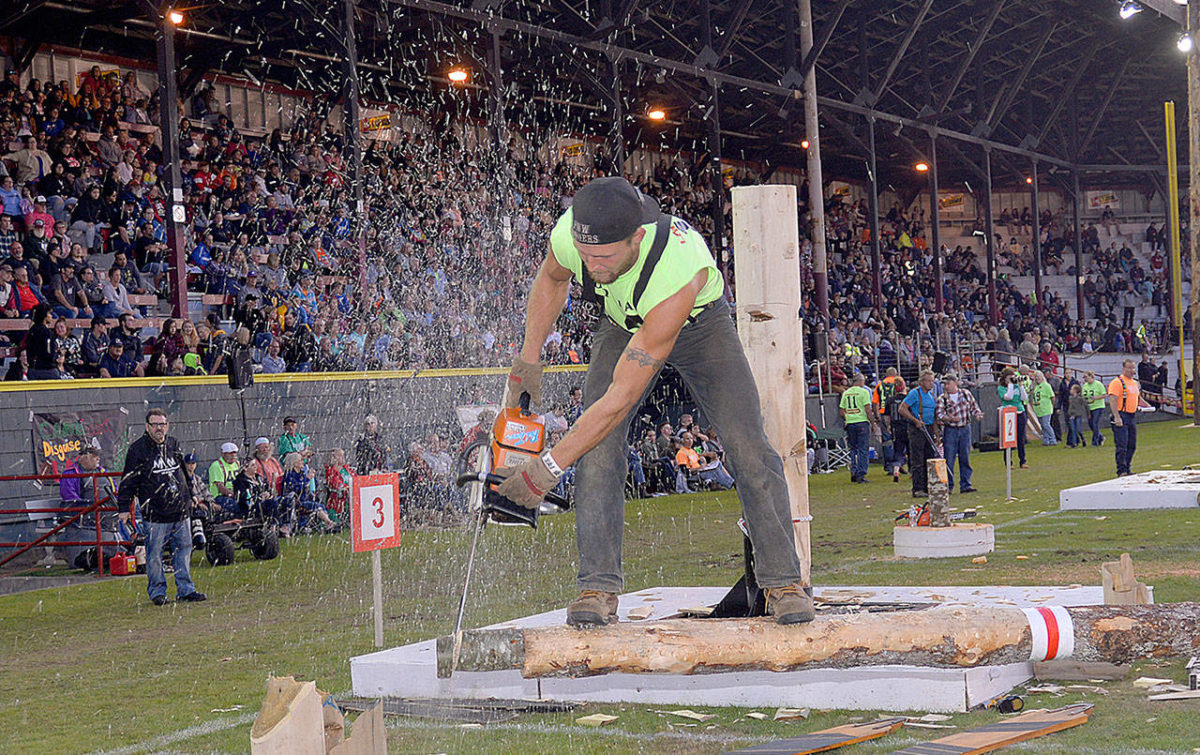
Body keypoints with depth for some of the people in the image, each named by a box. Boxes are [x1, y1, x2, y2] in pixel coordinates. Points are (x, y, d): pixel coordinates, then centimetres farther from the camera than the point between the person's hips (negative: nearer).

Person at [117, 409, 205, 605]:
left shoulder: (173, 445, 12)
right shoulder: (138, 449, -4)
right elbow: (128, 481, -2)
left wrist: (189, 497, 29)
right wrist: (124, 507, -4)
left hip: (181, 509, 5)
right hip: (155, 513, -5)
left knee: (184, 548, 7)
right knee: (154, 553, -1)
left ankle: (185, 589, 16)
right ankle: (157, 591, 10)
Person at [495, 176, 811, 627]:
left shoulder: (679, 274, -47)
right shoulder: (569, 234, -34)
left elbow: (621, 399, -43)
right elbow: (552, 278, -2)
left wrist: (548, 468, -40)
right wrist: (528, 359, -8)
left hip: (698, 324, -3)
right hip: (623, 325, 3)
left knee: (749, 449, -14)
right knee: (597, 447, -16)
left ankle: (783, 581, -3)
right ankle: (598, 587, -15)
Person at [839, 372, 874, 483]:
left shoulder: (845, 393, 10)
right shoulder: (863, 392, -5)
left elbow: (842, 411, 11)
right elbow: (868, 410, -10)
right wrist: (872, 423, -3)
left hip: (850, 424, 5)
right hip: (862, 423, -5)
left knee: (853, 449, 15)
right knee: (863, 449, -1)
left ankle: (853, 471, 6)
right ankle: (861, 475, -6)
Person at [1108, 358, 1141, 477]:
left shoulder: (1135, 383, 17)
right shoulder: (1117, 382, -10)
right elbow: (1112, 400, -18)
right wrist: (1117, 417, -25)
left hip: (1132, 417, 9)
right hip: (1121, 416, -8)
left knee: (1132, 445, 12)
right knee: (1122, 445, -10)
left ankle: (1127, 469, 21)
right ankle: (1121, 470, -7)